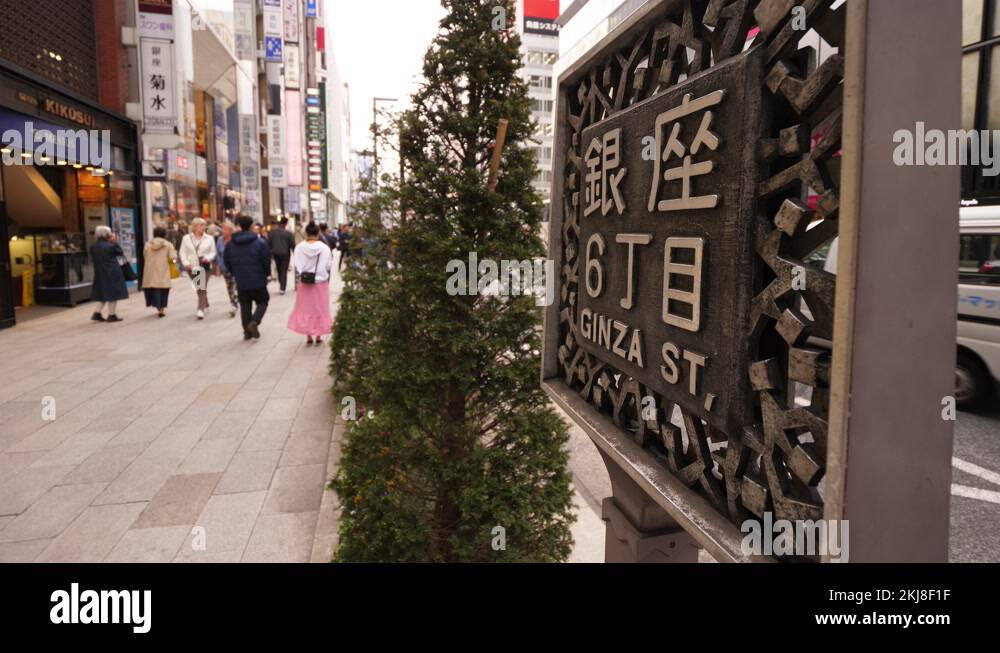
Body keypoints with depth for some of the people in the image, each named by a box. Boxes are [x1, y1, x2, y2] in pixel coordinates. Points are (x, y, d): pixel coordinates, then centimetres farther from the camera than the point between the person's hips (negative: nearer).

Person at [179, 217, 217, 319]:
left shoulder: (209, 238, 4)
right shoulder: (186, 238, 5)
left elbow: (213, 252, 6)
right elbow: (183, 252, 3)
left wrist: (208, 258, -15)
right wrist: (186, 263, -11)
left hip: (204, 266, -2)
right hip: (192, 267, 2)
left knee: (203, 287, -11)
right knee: (198, 287, 11)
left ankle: (201, 309, -15)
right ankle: (205, 304, 31)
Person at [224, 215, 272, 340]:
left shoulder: (230, 244, 3)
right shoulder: (260, 242, -11)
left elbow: (227, 262, 8)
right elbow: (267, 261, -11)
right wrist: (266, 273, 8)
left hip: (241, 282, 4)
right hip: (258, 281, -3)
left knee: (245, 306, 12)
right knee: (262, 302, 11)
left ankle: (247, 331, 10)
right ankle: (254, 322, -13)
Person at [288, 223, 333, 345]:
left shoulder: (300, 248, -9)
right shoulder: (324, 248, -12)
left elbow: (297, 266, -9)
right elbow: (329, 265, -9)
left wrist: (303, 273, 7)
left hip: (304, 282, 1)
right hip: (321, 281, -1)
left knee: (306, 308, 13)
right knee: (320, 309, 12)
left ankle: (308, 336, 12)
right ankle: (318, 335, 16)